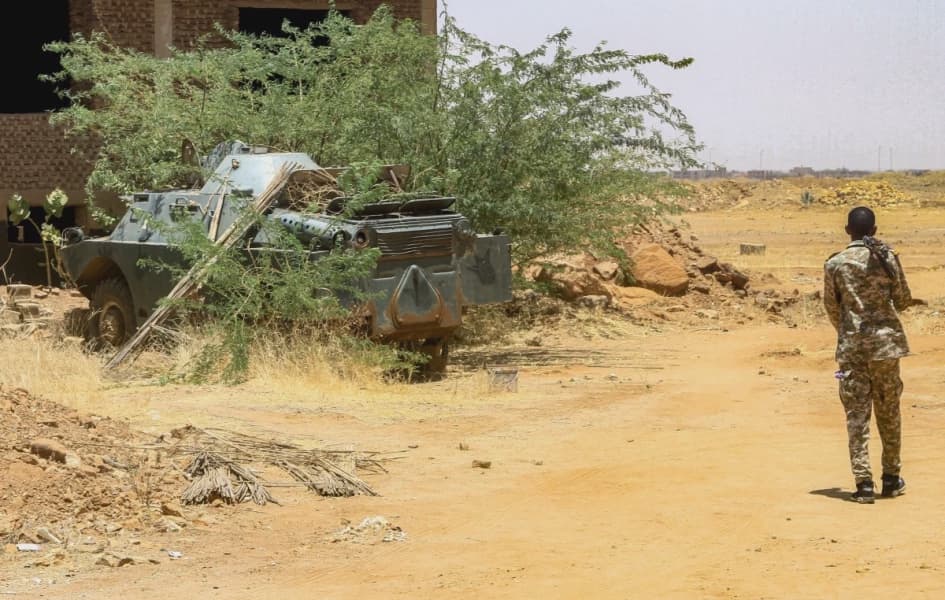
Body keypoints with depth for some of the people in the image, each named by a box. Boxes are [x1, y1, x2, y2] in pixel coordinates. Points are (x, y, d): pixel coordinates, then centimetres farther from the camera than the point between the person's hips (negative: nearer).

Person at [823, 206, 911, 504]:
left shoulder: (835, 264, -2)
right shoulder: (888, 257, -2)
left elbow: (832, 307, 5)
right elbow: (904, 299, 4)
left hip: (851, 345, -1)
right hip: (886, 340, 1)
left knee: (856, 414, 1)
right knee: (889, 412, 13)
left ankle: (863, 482, -6)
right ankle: (891, 478, 20)